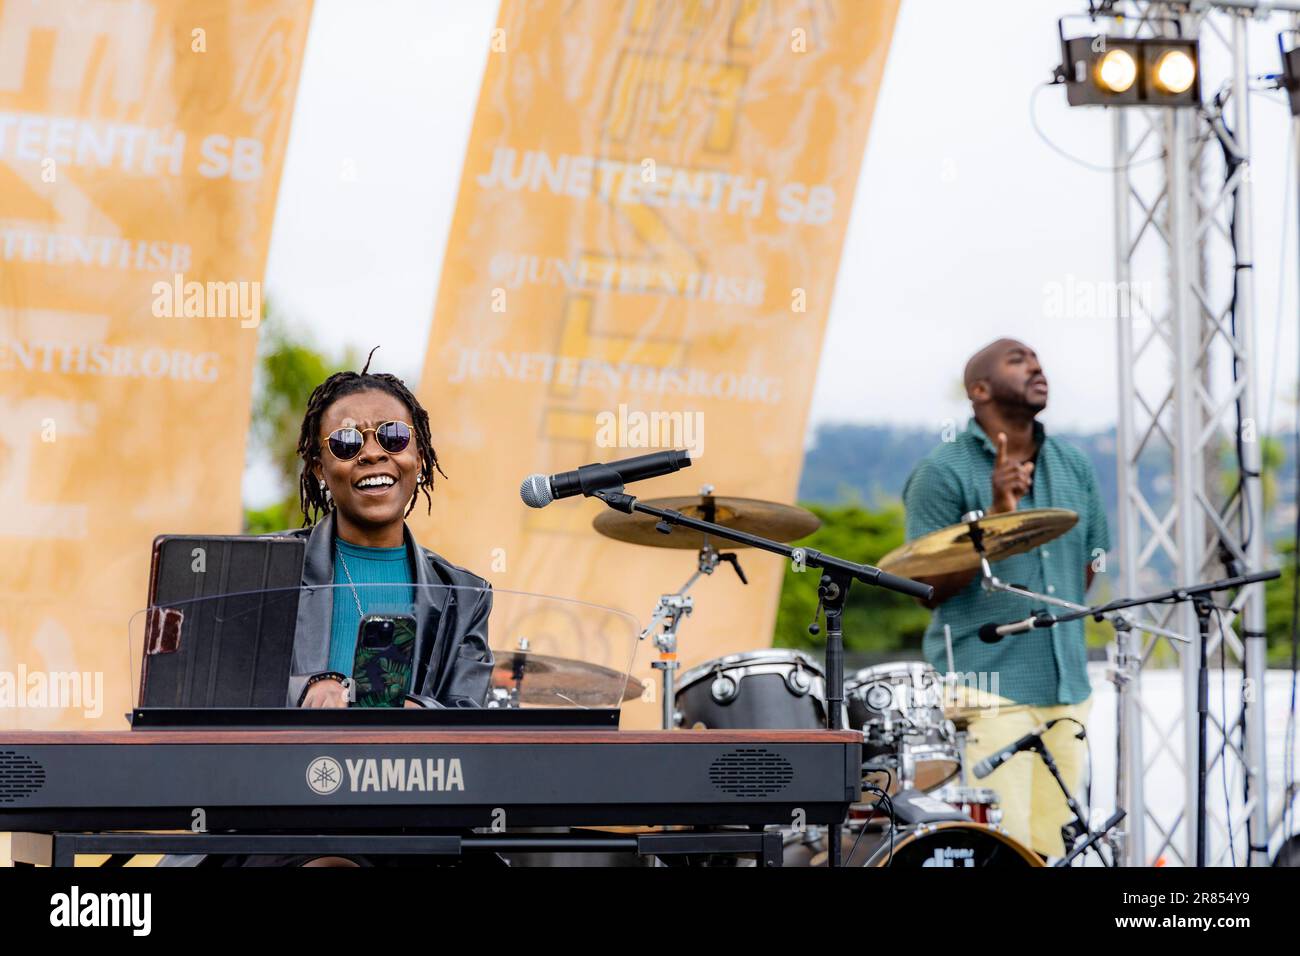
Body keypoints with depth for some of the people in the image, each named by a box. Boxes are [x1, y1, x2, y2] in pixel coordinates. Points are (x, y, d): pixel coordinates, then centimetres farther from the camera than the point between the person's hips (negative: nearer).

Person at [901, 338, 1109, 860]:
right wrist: (996, 515, -20)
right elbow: (929, 589, -11)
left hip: (1066, 690, 6)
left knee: (1056, 847, 7)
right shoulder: (942, 474, -7)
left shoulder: (1074, 467, 12)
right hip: (987, 693, -6)